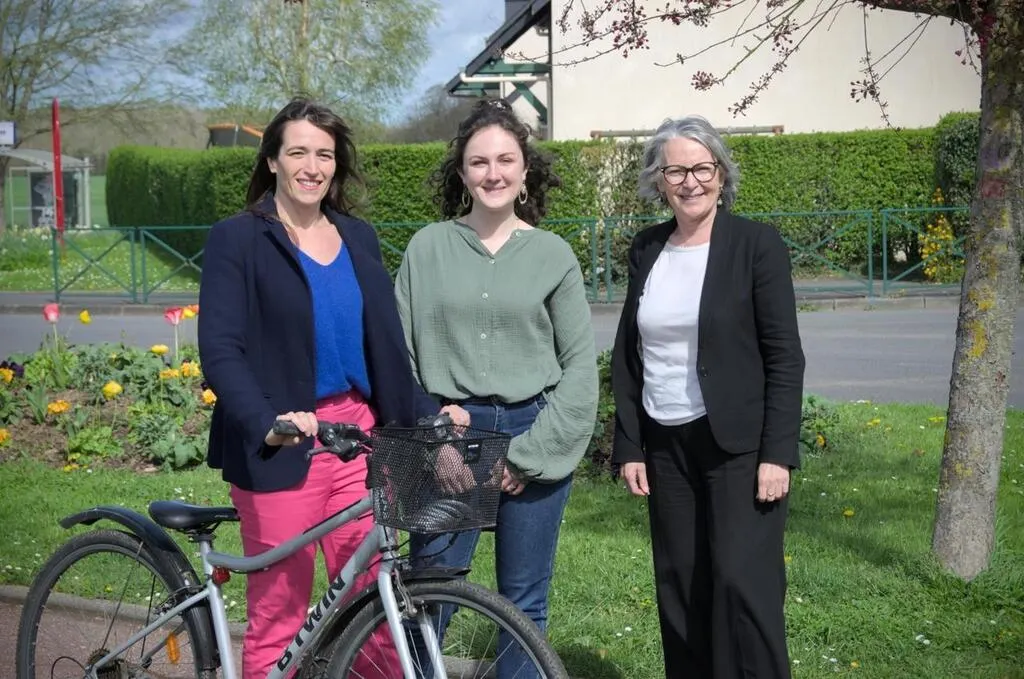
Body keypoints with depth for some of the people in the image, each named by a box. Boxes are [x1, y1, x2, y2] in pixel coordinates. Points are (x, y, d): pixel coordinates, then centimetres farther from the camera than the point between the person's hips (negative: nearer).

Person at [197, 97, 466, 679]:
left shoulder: (358, 238, 13)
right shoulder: (238, 239, -2)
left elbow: (386, 344, 14)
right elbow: (220, 350, -11)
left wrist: (427, 413, 0)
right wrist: (267, 422, -26)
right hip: (281, 446, -4)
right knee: (279, 616, 3)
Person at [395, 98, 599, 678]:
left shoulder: (553, 253, 1)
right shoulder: (429, 247, 2)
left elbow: (580, 368, 0)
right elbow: (400, 353, 4)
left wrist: (531, 453, -7)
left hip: (534, 438, 0)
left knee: (525, 602, 9)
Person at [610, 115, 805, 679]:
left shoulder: (757, 244, -6)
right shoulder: (646, 250, 7)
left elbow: (784, 357, -8)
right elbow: (627, 355, 11)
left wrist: (777, 453, -14)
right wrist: (628, 447, 6)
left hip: (738, 445, -4)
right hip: (665, 447, 5)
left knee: (742, 584, -8)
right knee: (679, 589, 8)